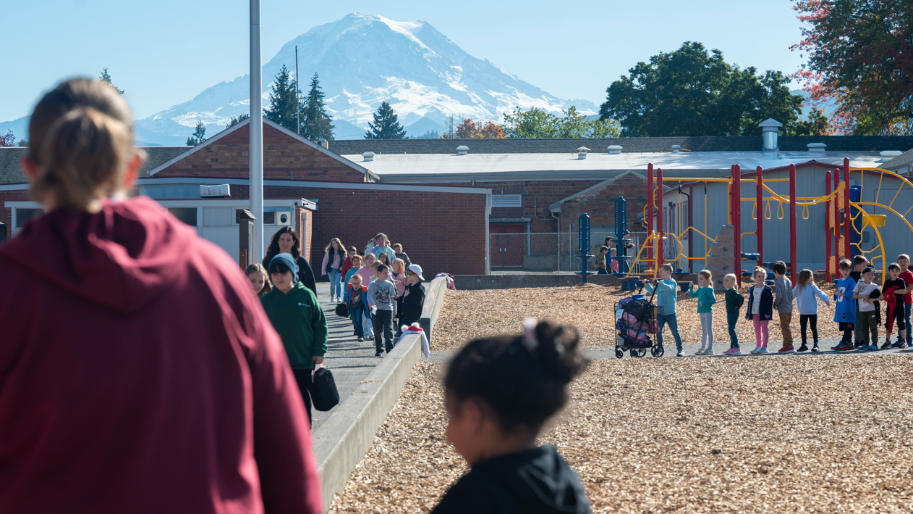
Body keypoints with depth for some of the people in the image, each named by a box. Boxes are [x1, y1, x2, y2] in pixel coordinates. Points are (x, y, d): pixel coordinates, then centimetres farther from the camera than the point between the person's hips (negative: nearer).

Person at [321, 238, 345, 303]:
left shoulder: (343, 252, 1)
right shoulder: (329, 252, 1)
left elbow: (345, 261, 7)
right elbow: (325, 261, 2)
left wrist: (342, 268, -8)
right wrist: (323, 271, -4)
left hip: (339, 270, -1)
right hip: (331, 270, 1)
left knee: (338, 283, -14)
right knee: (332, 284, 7)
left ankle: (339, 298, -15)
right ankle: (332, 297, 24)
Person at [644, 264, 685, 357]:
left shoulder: (672, 282, -8)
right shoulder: (660, 283, 11)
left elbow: (669, 288, -30)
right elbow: (652, 291, 21)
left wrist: (658, 283, -39)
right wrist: (647, 285, 5)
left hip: (670, 313, -5)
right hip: (660, 312, 5)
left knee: (675, 332, -1)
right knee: (658, 331, 0)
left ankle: (680, 349, 8)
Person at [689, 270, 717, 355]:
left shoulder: (709, 289, -12)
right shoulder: (700, 289, 12)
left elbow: (713, 300, -17)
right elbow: (692, 295, 20)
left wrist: (704, 303, -25)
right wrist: (691, 288, 5)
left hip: (708, 312, -9)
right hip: (702, 312, 9)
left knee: (709, 330, -4)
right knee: (703, 331, 14)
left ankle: (710, 349, -2)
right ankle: (703, 348, 21)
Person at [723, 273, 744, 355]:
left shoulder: (733, 291, -16)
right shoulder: (727, 291, 13)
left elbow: (741, 298, -26)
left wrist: (738, 306, -15)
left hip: (734, 312, -10)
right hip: (729, 312, 10)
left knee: (731, 329, -13)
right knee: (731, 330, 12)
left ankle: (736, 348, -13)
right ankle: (732, 347, 17)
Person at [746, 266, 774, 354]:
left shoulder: (767, 289, -6)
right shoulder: (752, 289, 9)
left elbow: (769, 301, -9)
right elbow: (750, 301, 14)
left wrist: (768, 313, -18)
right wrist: (748, 313, 12)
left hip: (763, 313, -6)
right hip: (755, 313, 6)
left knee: (764, 329, -3)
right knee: (757, 330, 11)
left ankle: (764, 347, -1)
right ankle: (758, 346, 19)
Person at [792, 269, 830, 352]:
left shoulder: (812, 287, -7)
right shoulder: (798, 288, 0)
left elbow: (819, 293, -19)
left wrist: (826, 299, -35)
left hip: (813, 312, -2)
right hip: (803, 313, 2)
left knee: (814, 328, 3)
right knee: (803, 328, 7)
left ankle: (816, 345, 10)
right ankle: (804, 345, 17)